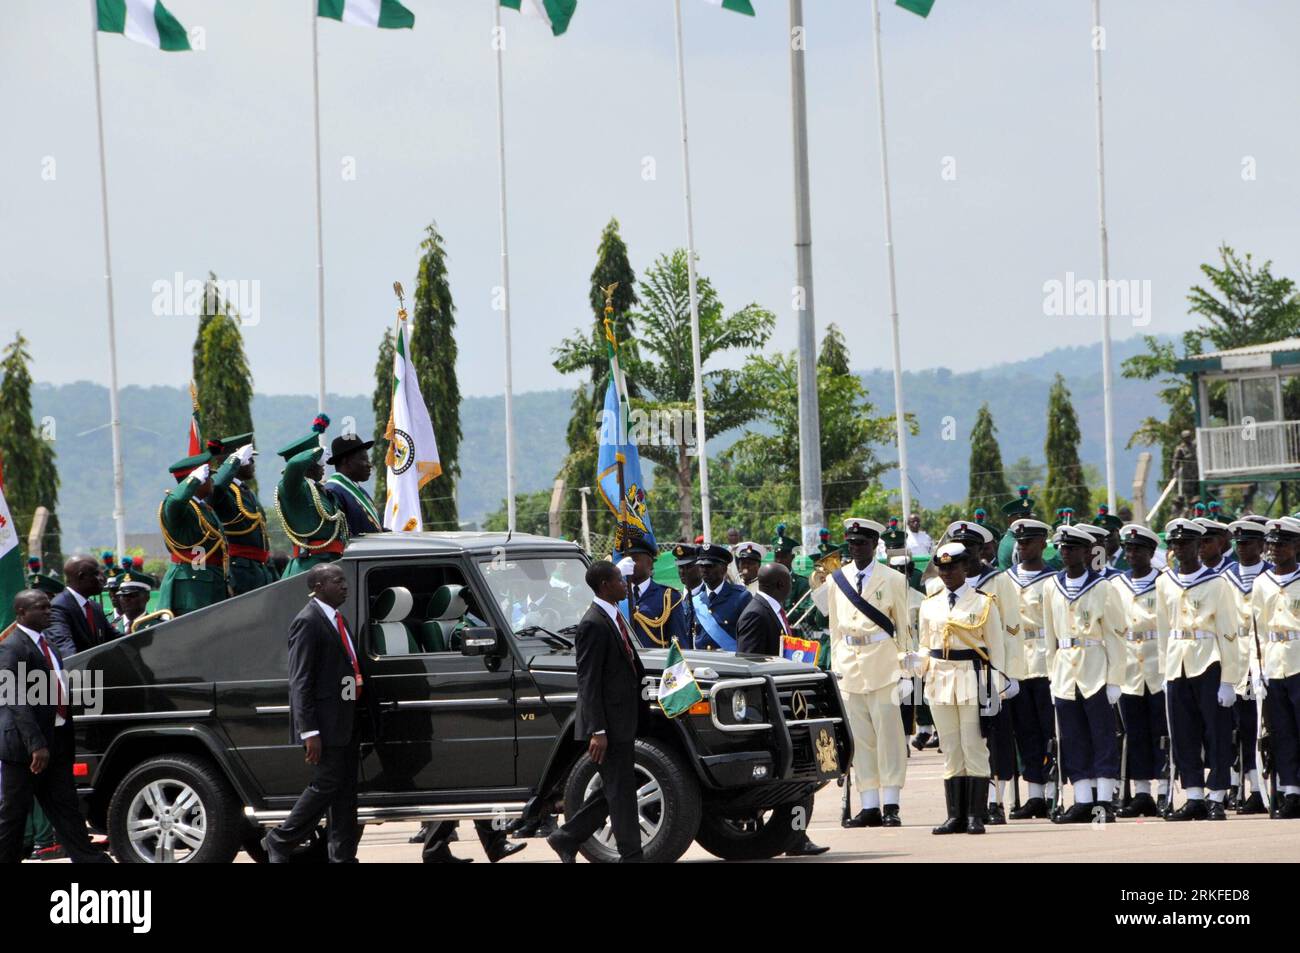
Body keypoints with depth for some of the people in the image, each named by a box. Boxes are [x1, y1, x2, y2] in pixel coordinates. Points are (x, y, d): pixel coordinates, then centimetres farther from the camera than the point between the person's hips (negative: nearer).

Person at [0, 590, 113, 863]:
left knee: (65, 809, 8)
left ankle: (89, 860, 7)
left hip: (56, 742, 8)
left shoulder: (47, 644, 15)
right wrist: (36, 745, -26)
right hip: (26, 747, -8)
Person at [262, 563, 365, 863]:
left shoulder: (338, 619, 16)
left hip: (348, 721, 9)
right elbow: (300, 682, -17)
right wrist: (309, 731, -22)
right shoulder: (308, 622, -13)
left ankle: (343, 855, 12)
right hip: (325, 723, -9)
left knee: (346, 790, 8)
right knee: (326, 785, -5)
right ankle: (279, 842, 9)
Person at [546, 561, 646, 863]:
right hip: (609, 725, -10)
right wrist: (597, 731, -22)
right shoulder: (593, 625, -16)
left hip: (624, 721, 10)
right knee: (620, 792, -2)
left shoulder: (615, 618, 14)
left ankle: (567, 838, 23)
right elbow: (588, 682, -19)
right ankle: (631, 855, 5)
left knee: (615, 790, 16)